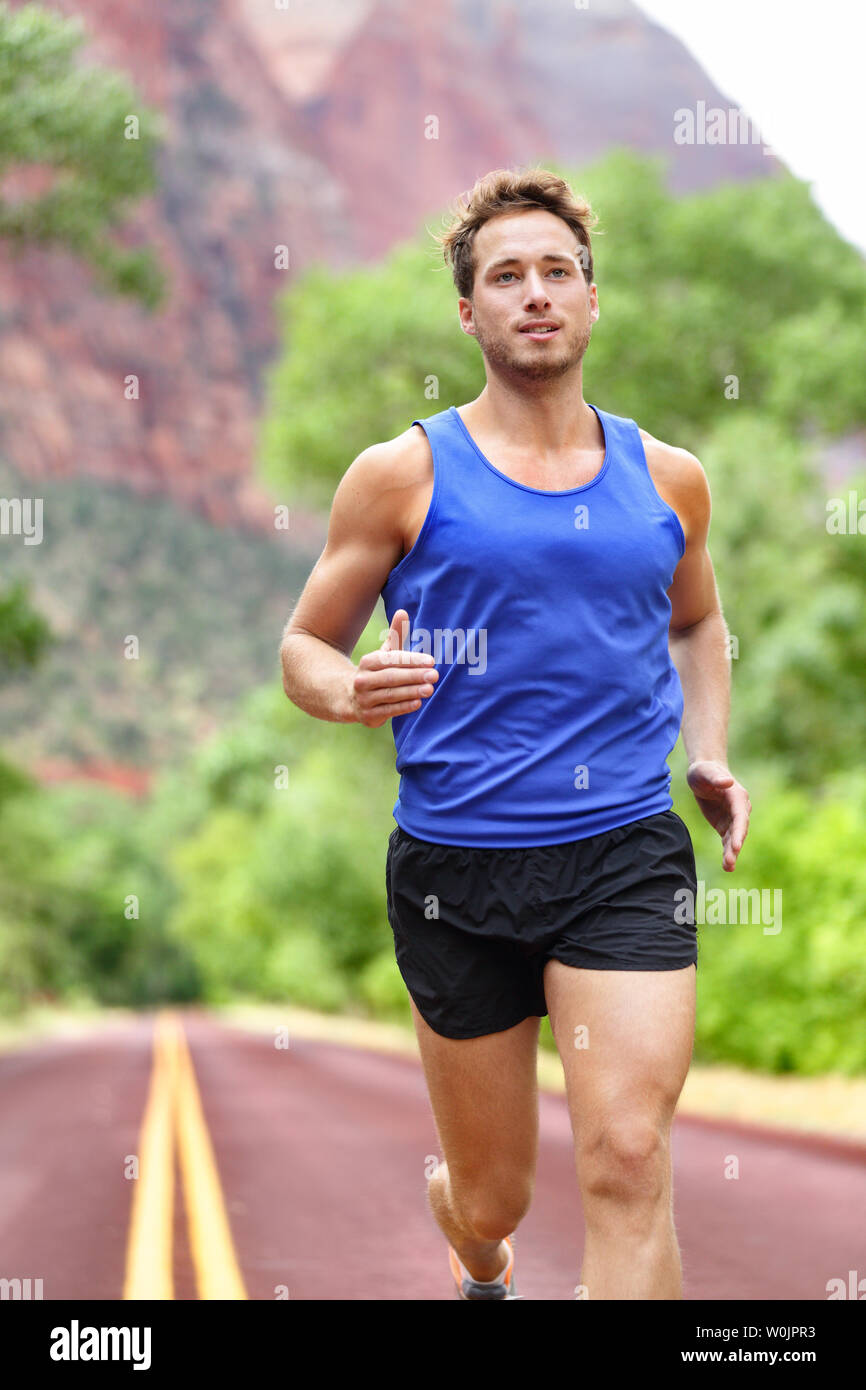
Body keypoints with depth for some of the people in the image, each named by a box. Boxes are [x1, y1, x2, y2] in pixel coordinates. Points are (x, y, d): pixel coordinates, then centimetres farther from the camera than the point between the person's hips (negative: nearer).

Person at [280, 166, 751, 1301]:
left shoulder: (668, 480, 8)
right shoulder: (403, 475, -1)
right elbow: (304, 647, 6)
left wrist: (711, 756, 10)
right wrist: (349, 691, -17)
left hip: (626, 854, 1)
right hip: (456, 864, -1)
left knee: (627, 1161, -18)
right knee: (492, 1198, 11)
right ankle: (480, 1268, 49)